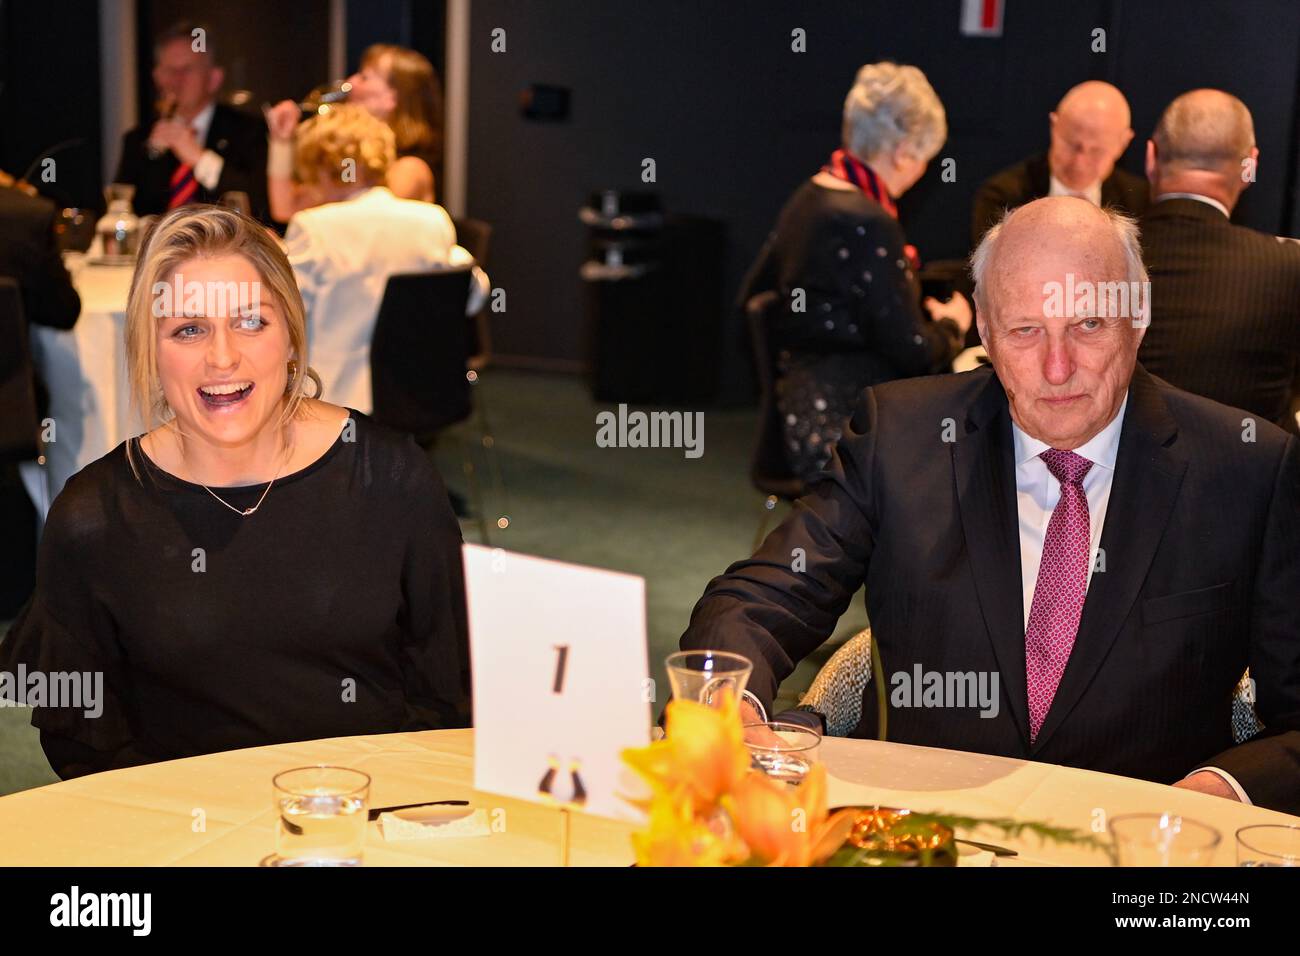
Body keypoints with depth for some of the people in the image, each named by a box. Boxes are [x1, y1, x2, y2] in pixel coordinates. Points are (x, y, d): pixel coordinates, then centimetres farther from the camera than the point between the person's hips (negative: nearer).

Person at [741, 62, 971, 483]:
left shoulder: (810, 195, 9)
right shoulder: (867, 224, -19)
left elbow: (752, 296, 21)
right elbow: (912, 351, -17)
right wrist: (952, 325, 6)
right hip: (845, 429, -10)